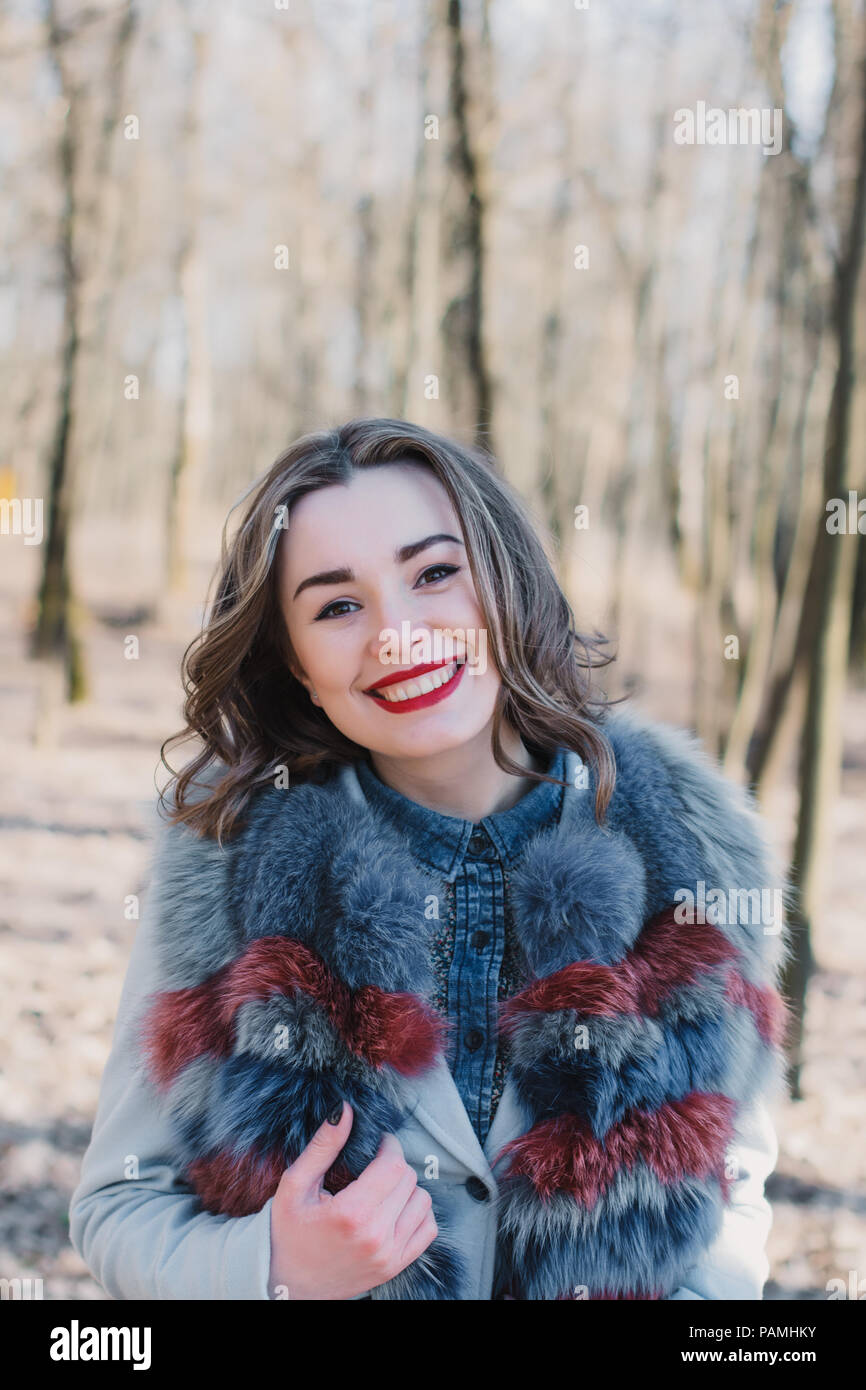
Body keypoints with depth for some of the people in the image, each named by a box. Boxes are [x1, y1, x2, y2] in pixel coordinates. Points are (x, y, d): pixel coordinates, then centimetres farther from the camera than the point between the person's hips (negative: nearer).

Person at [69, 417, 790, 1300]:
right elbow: (117, 1207, -11)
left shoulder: (686, 854, -14)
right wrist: (274, 1270, -29)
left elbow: (732, 1176, -3)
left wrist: (707, 1286, -20)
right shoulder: (229, 870, -19)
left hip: (620, 1280, 2)